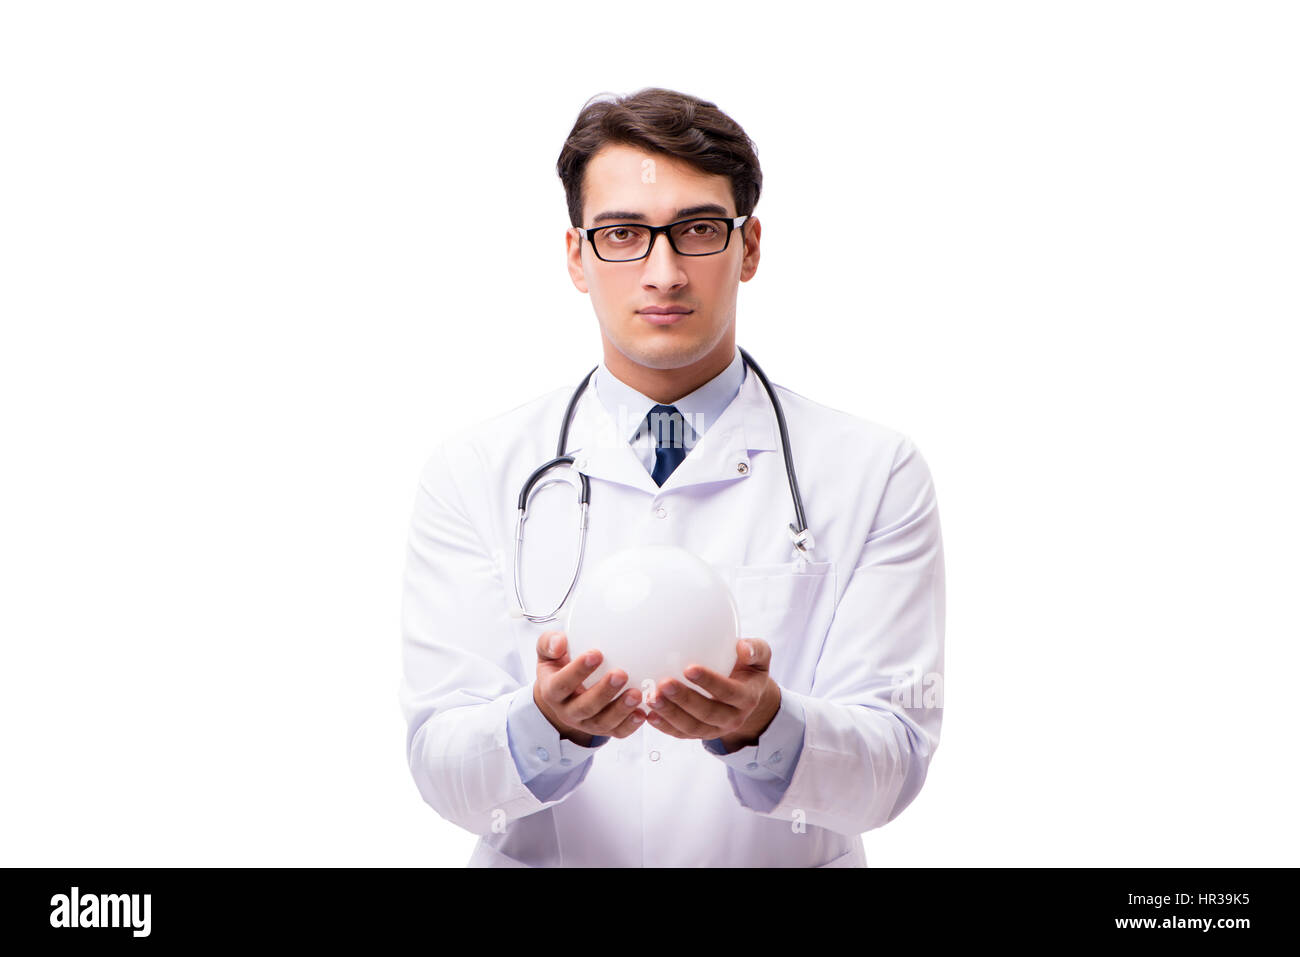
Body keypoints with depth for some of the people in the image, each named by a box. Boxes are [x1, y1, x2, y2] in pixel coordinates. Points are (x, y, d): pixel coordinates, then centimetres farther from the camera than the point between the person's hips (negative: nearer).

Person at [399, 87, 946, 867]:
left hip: (794, 859, -1)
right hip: (543, 863, 1)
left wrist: (763, 723, -24)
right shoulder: (473, 475, 4)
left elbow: (893, 763, -5)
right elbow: (441, 766, -4)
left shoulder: (878, 474, 2)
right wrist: (550, 721, -23)